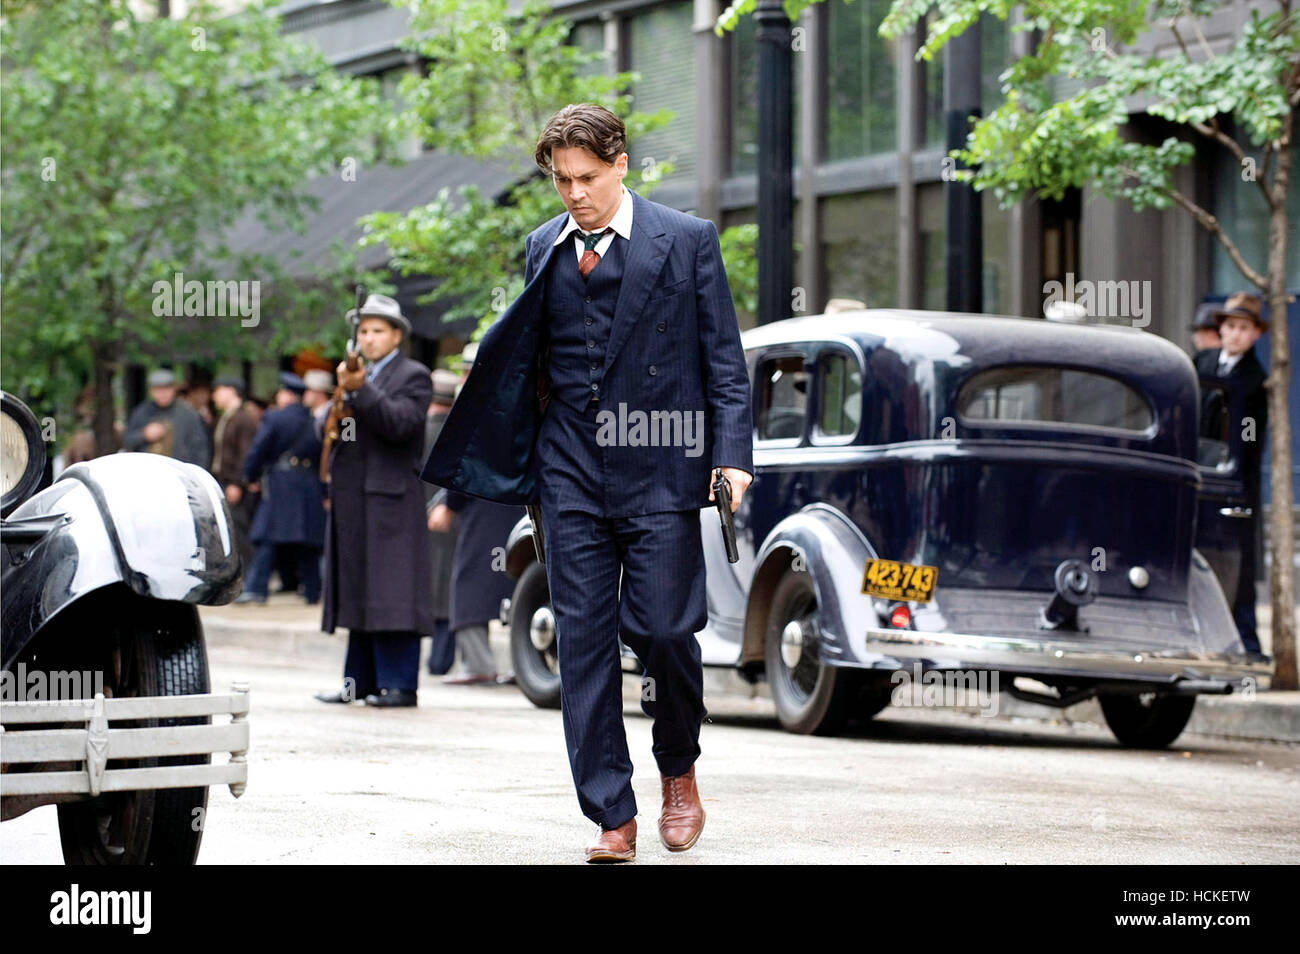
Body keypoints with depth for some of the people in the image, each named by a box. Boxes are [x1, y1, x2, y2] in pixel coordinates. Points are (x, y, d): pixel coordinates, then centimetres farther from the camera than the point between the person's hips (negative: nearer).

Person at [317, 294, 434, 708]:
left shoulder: (413, 376, 0)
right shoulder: (356, 374, 22)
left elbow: (400, 424, -16)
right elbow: (329, 429, 20)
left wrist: (361, 390, -24)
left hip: (391, 500, -7)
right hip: (353, 502, 7)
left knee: (391, 592, -10)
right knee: (360, 592, 9)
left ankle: (399, 684, -11)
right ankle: (361, 681, 13)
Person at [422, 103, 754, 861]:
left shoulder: (688, 240, 0)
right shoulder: (545, 249, 11)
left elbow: (724, 356, 0)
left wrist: (733, 453, -11)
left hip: (659, 466, -3)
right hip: (571, 471, 3)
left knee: (660, 627, -8)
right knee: (584, 638, -1)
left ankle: (680, 770, 20)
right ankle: (613, 816, 3)